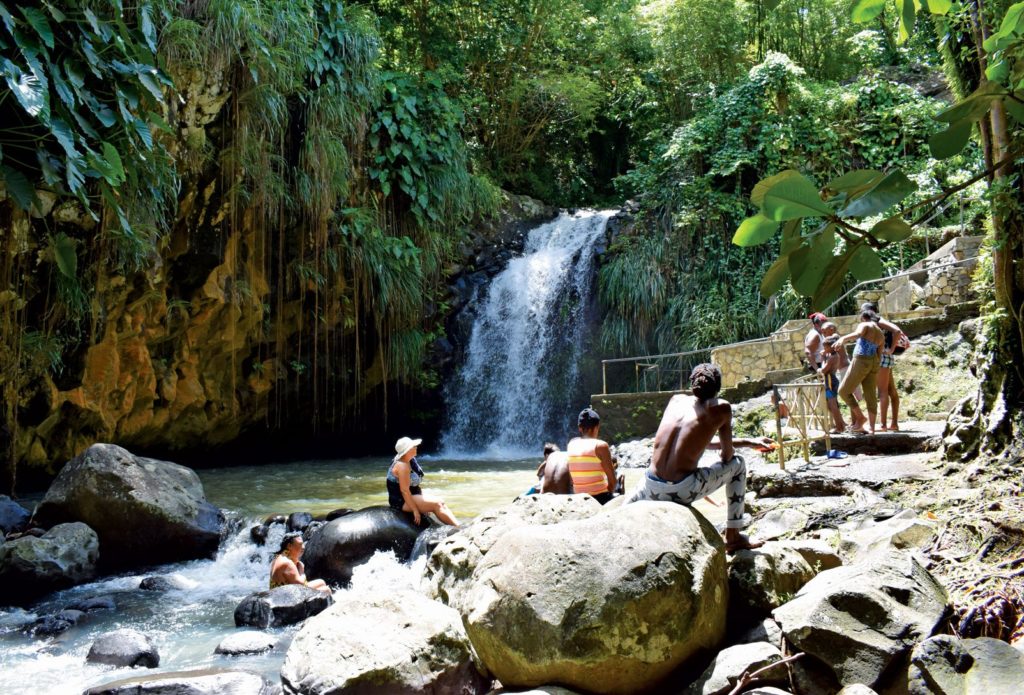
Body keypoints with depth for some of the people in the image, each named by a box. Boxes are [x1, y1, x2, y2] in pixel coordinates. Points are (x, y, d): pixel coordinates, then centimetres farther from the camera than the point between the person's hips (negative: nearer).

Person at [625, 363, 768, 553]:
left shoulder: (676, 400, 17)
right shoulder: (721, 408, 2)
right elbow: (727, 455, 8)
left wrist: (748, 442, 36)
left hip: (652, 488, 4)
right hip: (684, 491, -4)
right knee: (738, 464, 20)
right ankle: (733, 537, 23)